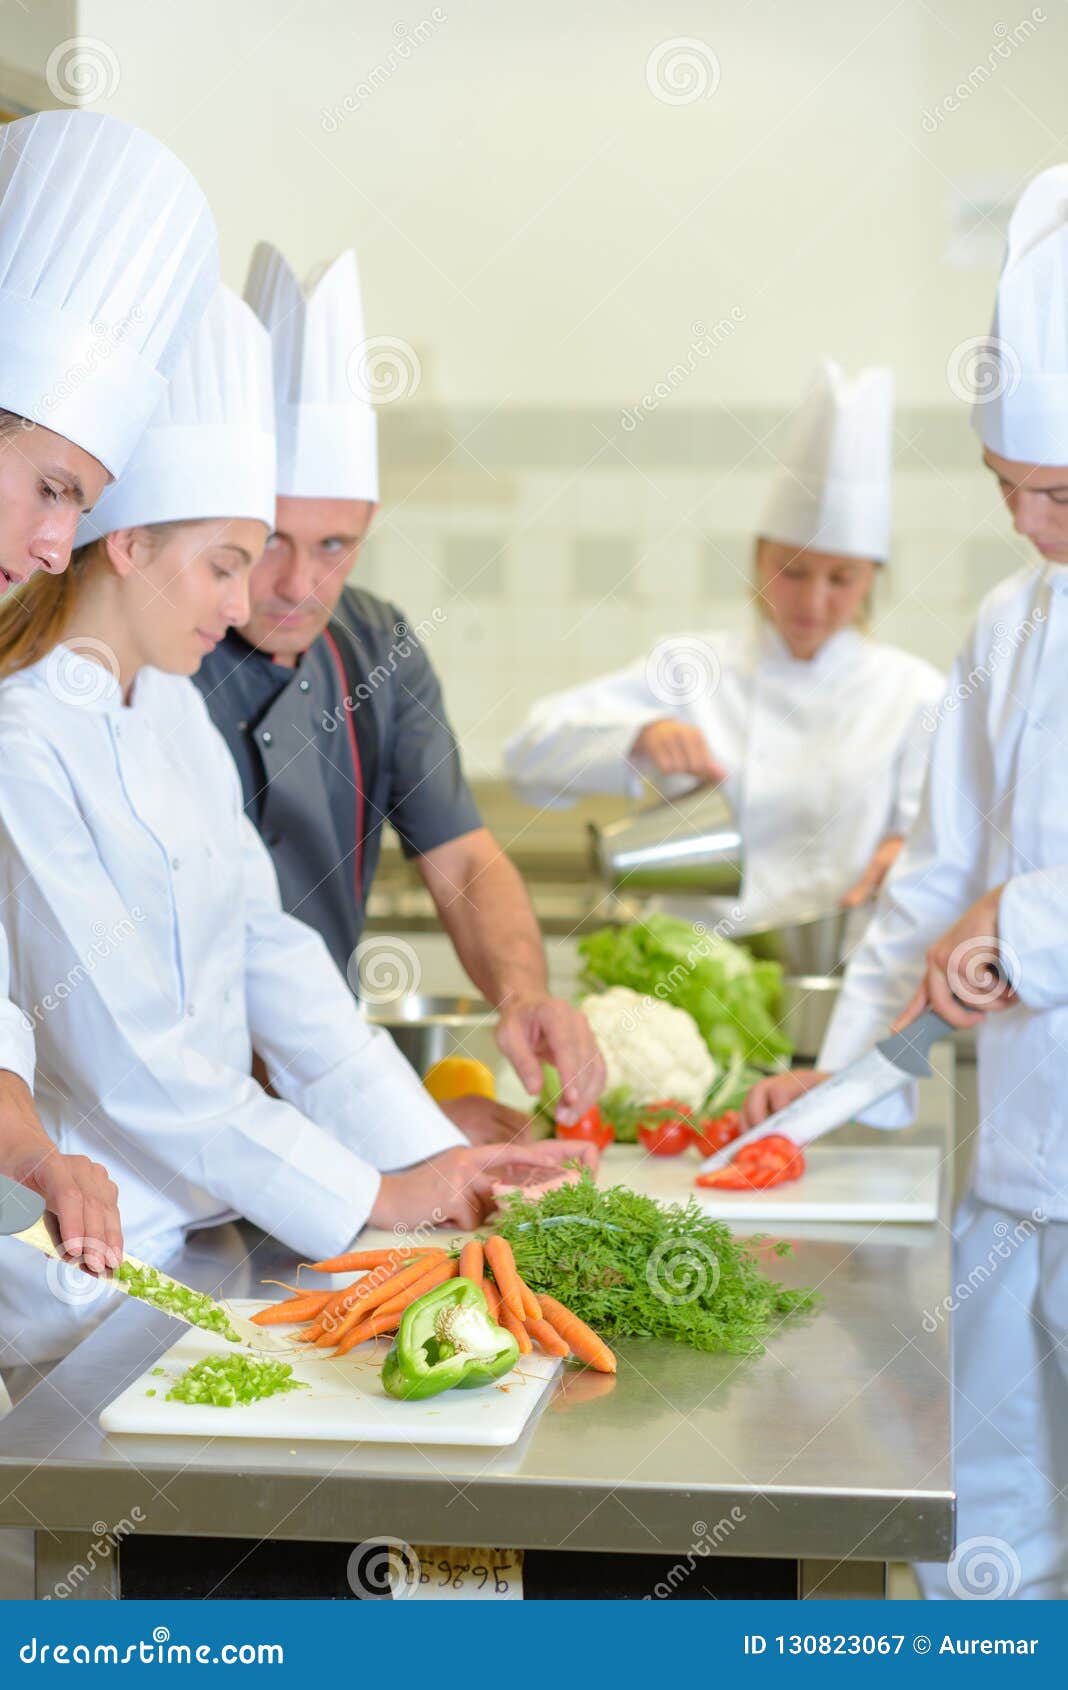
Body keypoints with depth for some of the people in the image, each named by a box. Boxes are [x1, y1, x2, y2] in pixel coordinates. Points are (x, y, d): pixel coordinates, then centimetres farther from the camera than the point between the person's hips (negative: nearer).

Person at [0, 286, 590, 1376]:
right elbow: (125, 1060, -19)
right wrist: (370, 1194, -14)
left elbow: (271, 953, 10)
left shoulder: (176, 712, 9)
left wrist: (431, 1154, 2)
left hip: (202, 1224, 7)